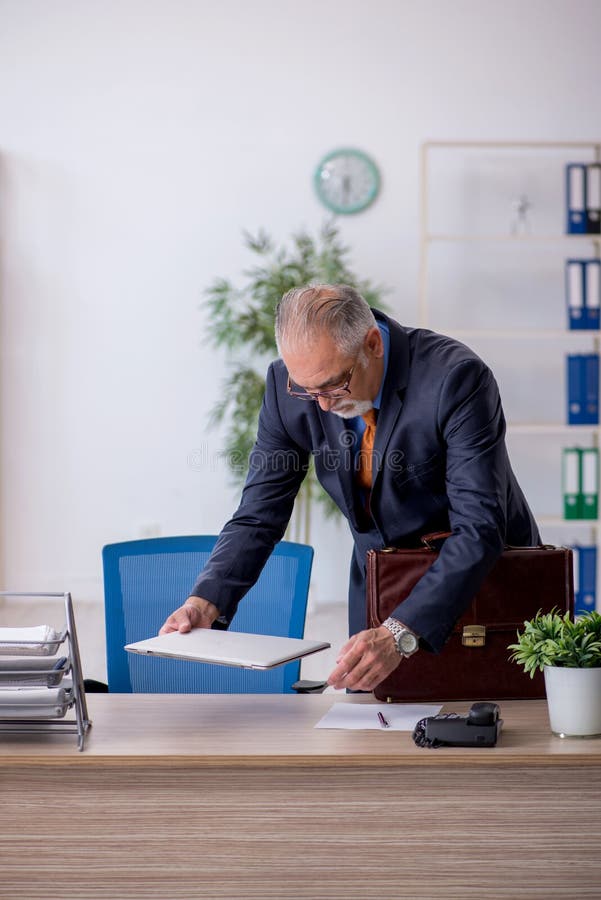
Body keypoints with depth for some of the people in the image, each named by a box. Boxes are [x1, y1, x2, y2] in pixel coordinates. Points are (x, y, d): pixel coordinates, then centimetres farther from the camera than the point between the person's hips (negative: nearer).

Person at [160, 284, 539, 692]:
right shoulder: (290, 384, -13)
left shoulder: (457, 377, -27)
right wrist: (206, 602, -25)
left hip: (485, 571, -3)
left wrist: (401, 633, -45)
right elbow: (260, 516, -7)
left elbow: (479, 530, -33)